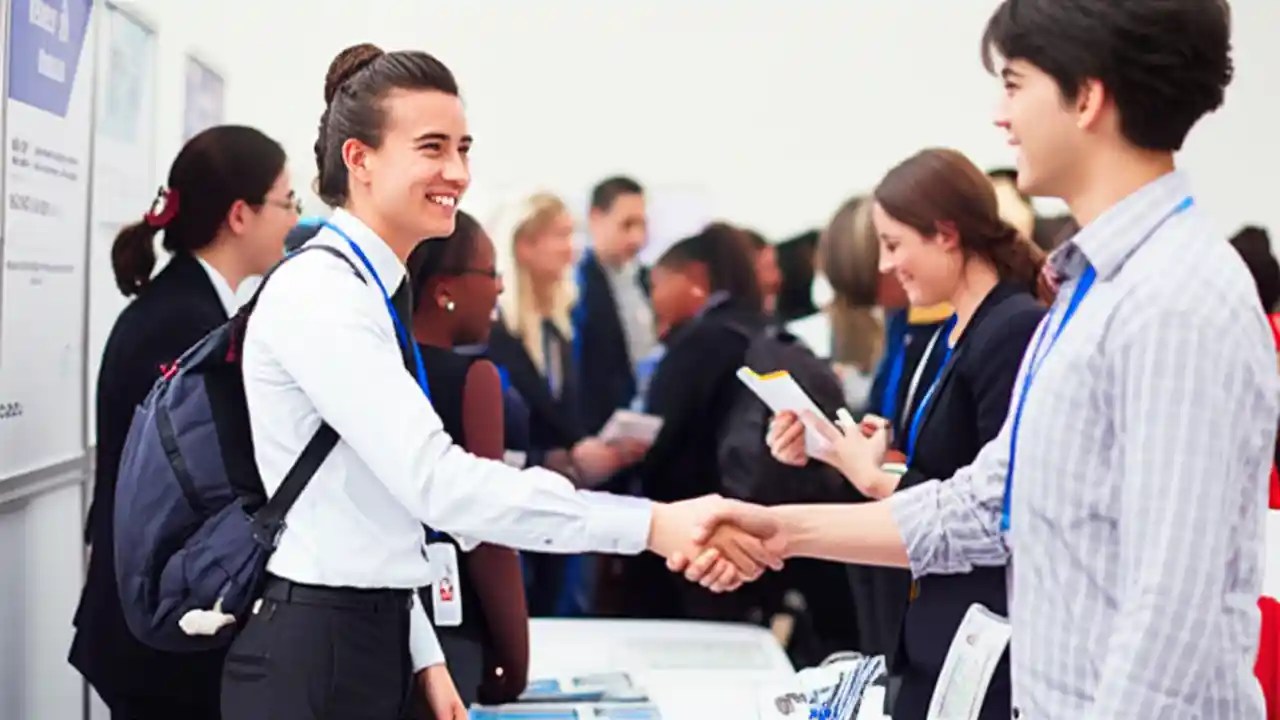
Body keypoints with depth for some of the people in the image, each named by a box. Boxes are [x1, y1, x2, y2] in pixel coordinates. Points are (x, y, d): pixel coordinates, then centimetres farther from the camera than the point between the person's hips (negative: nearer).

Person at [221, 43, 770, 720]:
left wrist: (423, 655, 13)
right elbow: (434, 480, -28)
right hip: (311, 655, -9)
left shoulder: (373, 292, 13)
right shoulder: (319, 292, -17)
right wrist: (653, 525, -33)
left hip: (373, 643, 9)